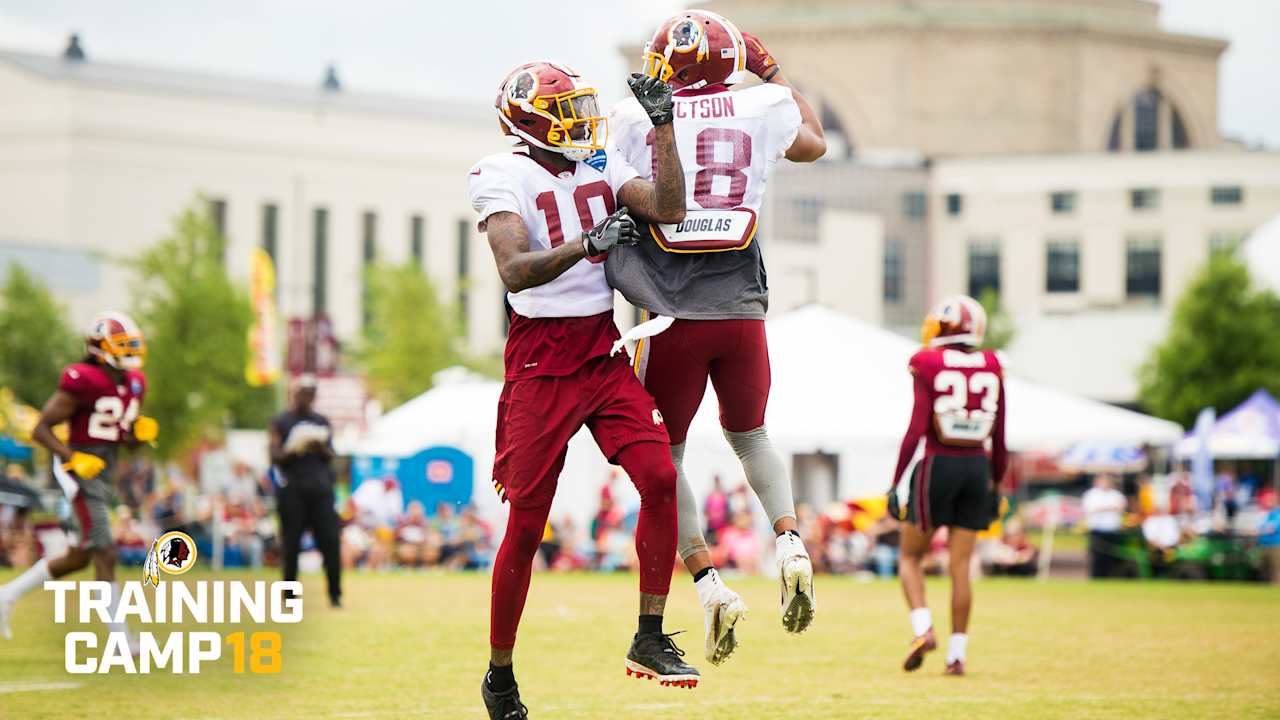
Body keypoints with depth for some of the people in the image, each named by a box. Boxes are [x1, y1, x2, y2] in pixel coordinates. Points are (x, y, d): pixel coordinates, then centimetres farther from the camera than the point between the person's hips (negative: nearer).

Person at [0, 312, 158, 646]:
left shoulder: (133, 383, 8)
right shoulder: (83, 382, -18)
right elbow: (40, 430, -15)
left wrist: (141, 431, -3)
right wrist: (74, 459, -26)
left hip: (104, 474, 9)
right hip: (80, 473, -9)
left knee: (78, 557, 16)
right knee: (105, 554, -9)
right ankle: (119, 635, -5)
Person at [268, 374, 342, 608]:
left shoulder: (322, 422, 16)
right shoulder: (280, 422, 6)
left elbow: (330, 455, 14)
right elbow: (275, 456, -2)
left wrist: (321, 447, -7)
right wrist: (293, 450, -20)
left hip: (320, 488, 2)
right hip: (292, 489, -2)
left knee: (330, 540, -6)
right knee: (291, 544, -2)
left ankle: (335, 594, -4)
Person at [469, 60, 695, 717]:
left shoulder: (600, 164, 11)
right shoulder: (504, 177, -7)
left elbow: (668, 209, -2)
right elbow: (516, 271, -20)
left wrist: (662, 124, -4)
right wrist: (590, 242, -32)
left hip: (604, 353, 5)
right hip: (540, 360, -5)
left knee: (659, 478, -13)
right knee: (527, 523, -1)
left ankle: (649, 640, -2)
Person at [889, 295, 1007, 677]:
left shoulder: (929, 366, -8)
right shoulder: (991, 369, 4)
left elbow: (917, 429, -11)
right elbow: (999, 438, 7)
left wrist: (895, 482, -6)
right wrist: (996, 485, 18)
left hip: (938, 465, -3)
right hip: (977, 468, 3)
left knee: (911, 555, 13)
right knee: (960, 565, 7)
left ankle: (922, 628, -8)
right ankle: (957, 653, 3)